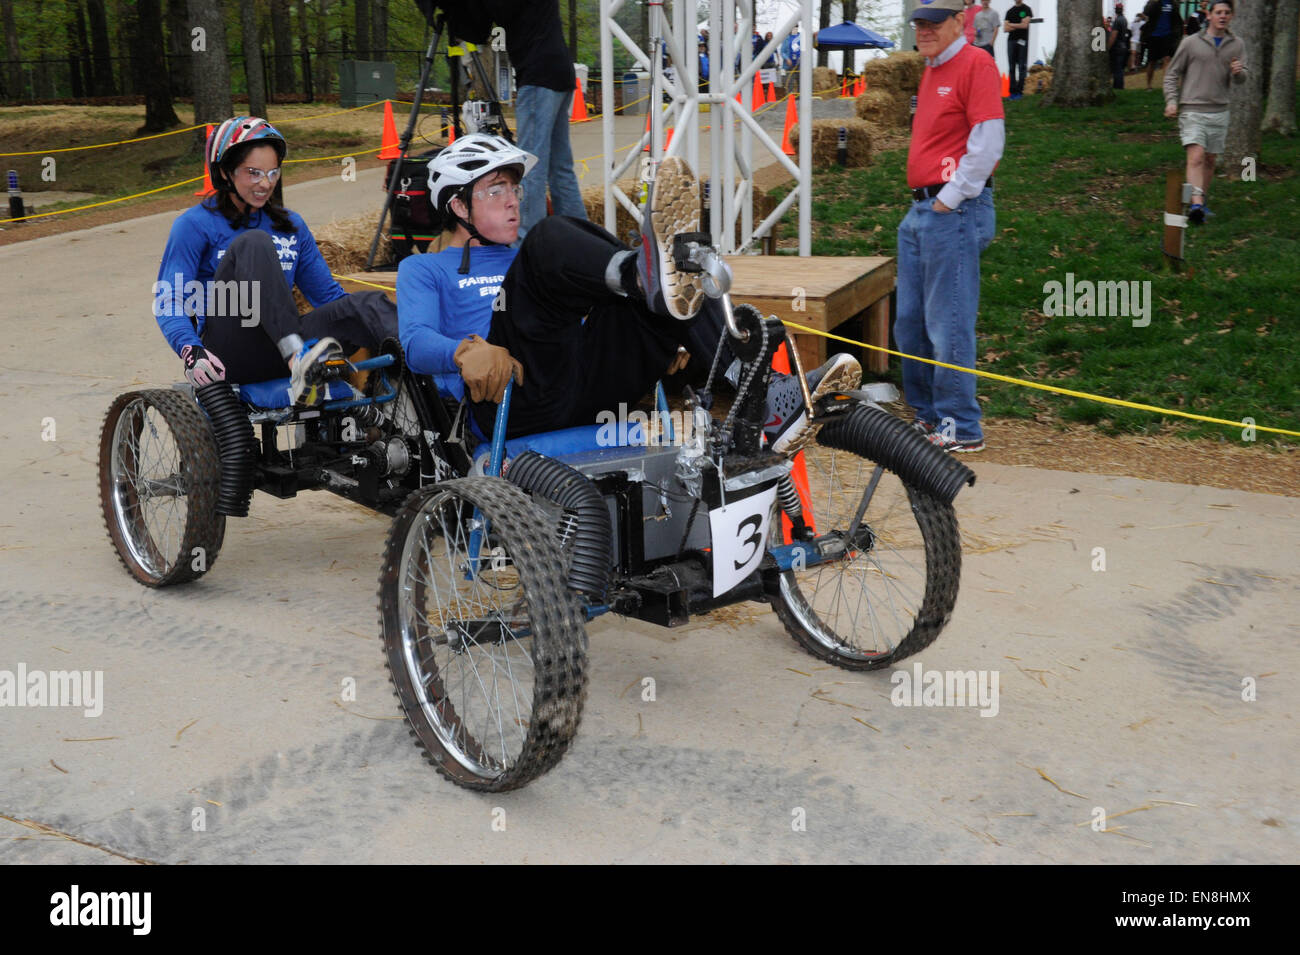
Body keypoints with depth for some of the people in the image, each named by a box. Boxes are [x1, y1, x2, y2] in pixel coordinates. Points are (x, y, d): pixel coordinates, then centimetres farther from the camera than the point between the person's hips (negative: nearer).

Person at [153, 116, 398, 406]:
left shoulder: (291, 225, 20)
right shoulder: (195, 224, 5)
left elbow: (327, 293, 21)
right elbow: (170, 300, -5)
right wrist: (191, 351, -25)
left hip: (279, 353, 4)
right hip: (230, 356, -4)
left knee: (370, 301, -22)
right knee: (253, 242, -27)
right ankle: (298, 358, -47)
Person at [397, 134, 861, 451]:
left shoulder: (523, 263, 37)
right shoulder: (424, 269, 22)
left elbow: (586, 321, 29)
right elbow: (416, 342, 2)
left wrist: (659, 344, 8)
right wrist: (467, 352, -22)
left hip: (584, 388, 5)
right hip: (516, 402, -5)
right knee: (552, 235, -21)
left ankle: (772, 399, -32)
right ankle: (649, 273, -54)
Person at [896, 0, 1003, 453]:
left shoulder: (975, 63, -8)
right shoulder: (931, 71, 19)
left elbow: (988, 143, -16)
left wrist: (950, 199, -14)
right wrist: (924, 201, 17)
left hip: (954, 212, -9)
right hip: (921, 211, 9)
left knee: (948, 325, -8)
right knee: (910, 322, 12)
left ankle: (961, 428, 0)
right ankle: (928, 414, 23)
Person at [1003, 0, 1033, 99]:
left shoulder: (1026, 9, 3)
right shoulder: (1010, 11, 14)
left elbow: (1025, 25, -9)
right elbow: (1006, 28, 5)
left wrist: (1011, 25, 0)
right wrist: (1018, 26, -7)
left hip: (1022, 41, -4)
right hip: (1011, 40, 4)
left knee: (1022, 67, -6)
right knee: (1012, 67, 2)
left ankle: (1020, 91, -7)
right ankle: (1013, 90, 5)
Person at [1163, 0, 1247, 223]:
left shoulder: (1237, 45, 10)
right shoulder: (1191, 43, 1)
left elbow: (1242, 79, 7)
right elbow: (1172, 73, 5)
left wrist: (1238, 72, -17)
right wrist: (1171, 101, -7)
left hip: (1219, 112, 4)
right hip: (1192, 110, -4)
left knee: (1210, 159, 9)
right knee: (1196, 156, -19)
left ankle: (1201, 201, 23)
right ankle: (1196, 204, -31)